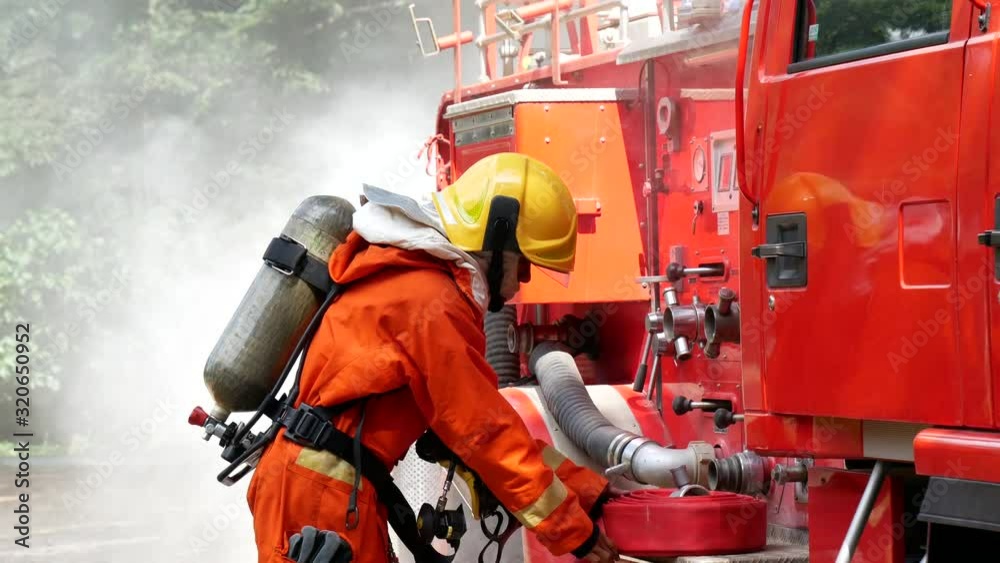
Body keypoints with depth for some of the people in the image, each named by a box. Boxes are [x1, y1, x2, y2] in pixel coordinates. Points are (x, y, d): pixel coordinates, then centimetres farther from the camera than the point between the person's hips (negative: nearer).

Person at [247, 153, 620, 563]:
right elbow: (485, 432, -15)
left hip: (318, 483, 10)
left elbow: (486, 418, 15)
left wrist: (586, 490, 13)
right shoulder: (431, 302, -16)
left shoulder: (415, 278, 14)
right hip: (322, 495, -10)